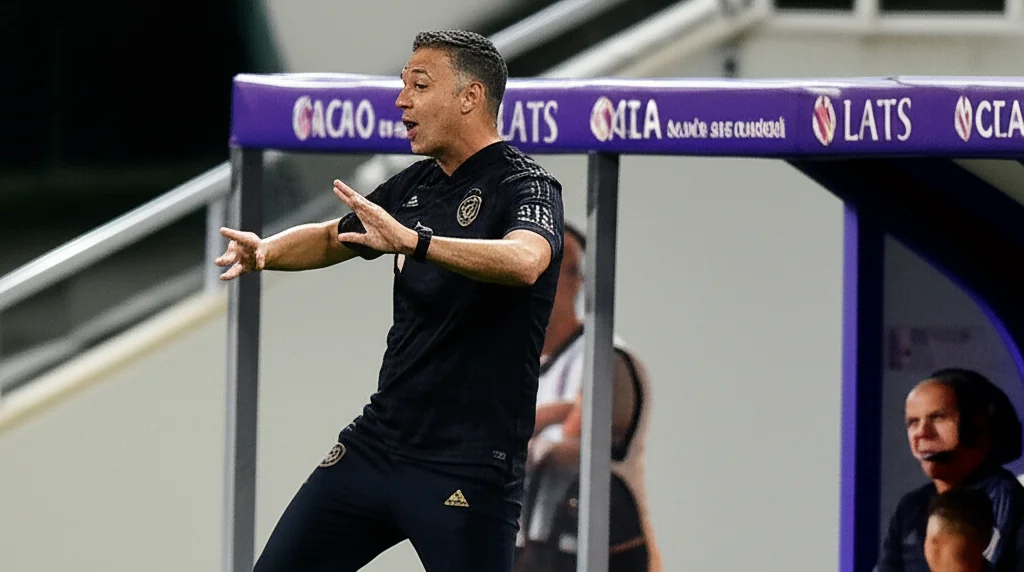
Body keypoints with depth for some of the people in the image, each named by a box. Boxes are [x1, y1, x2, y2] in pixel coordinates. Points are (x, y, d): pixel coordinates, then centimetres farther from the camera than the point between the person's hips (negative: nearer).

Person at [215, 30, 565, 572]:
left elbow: (526, 261, -33)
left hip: (468, 469, -7)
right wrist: (266, 250, 6)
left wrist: (413, 242, -45)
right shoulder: (414, 186, 12)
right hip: (377, 440, 7)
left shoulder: (525, 186, -11)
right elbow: (331, 239, 28)